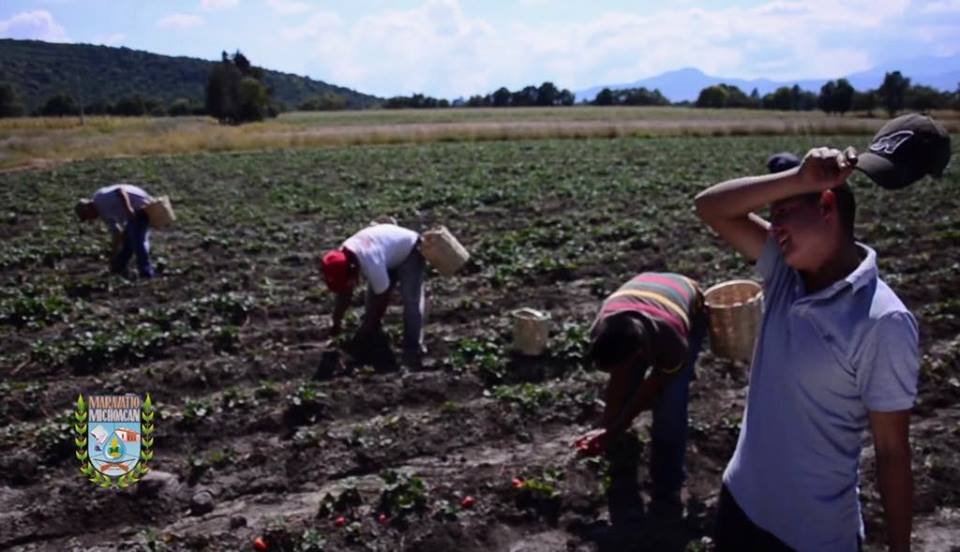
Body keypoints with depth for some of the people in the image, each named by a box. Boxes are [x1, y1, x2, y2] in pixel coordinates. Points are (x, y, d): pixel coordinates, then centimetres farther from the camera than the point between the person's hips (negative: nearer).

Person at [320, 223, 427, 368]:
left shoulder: (372, 264, -42)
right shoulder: (342, 257, -17)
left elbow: (382, 298, -26)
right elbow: (344, 295, -3)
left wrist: (368, 327, -13)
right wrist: (337, 321, 4)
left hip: (410, 252, -8)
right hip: (391, 253, 8)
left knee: (411, 300, -20)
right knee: (372, 295, 3)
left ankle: (413, 348, -19)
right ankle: (369, 334, 22)